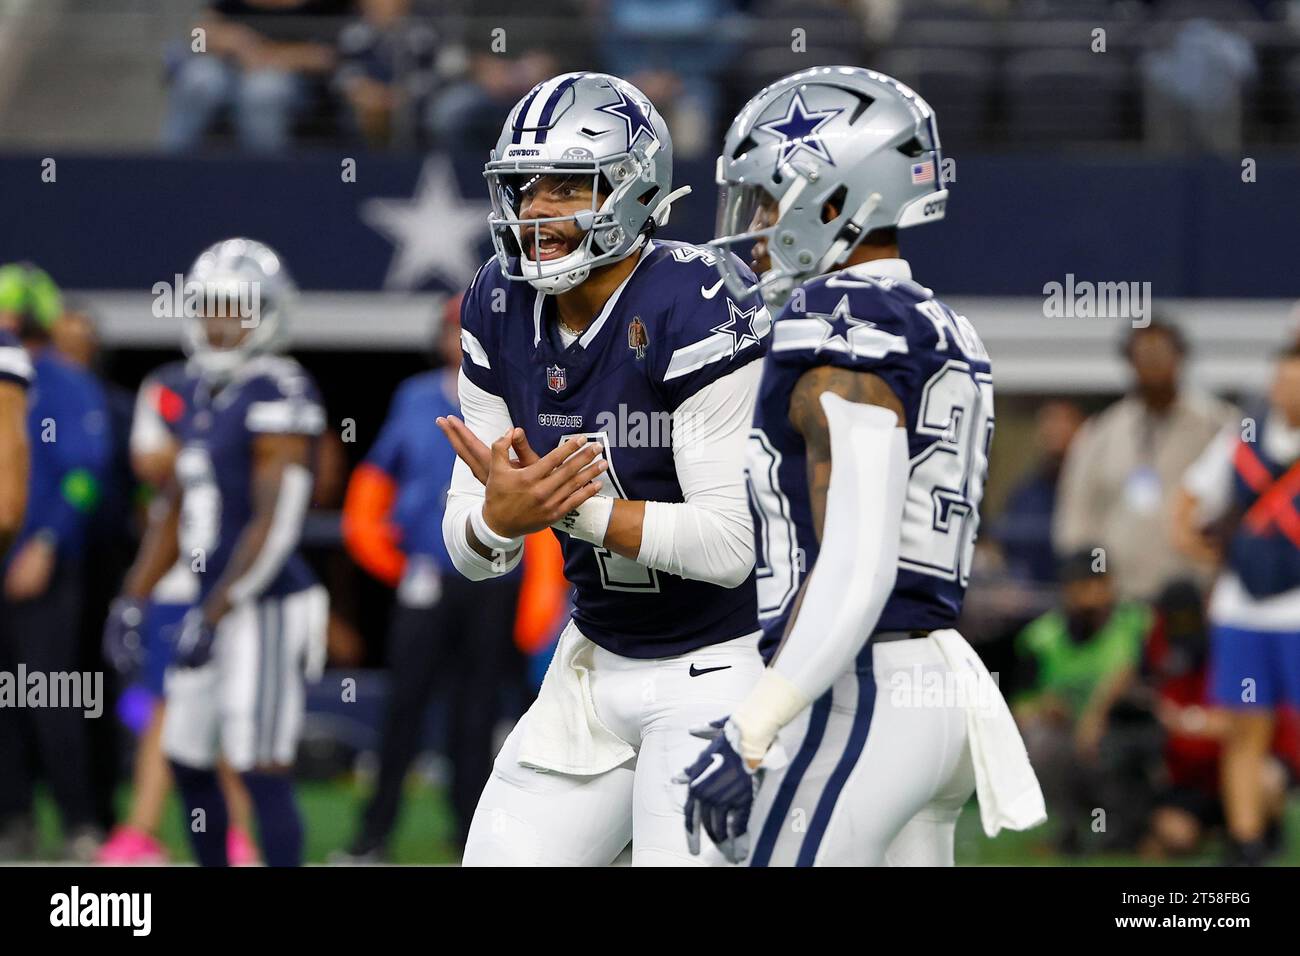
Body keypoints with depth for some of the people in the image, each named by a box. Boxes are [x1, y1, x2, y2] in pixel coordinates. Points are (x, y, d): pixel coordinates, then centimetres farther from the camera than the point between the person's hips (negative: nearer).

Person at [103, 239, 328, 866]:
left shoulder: (278, 394, -14)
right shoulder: (203, 397, 14)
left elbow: (275, 523, -19)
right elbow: (176, 513, 22)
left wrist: (215, 614, -20)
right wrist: (133, 599, 15)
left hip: (265, 605, -9)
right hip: (213, 604, 9)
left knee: (261, 772, -10)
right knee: (188, 761, 14)